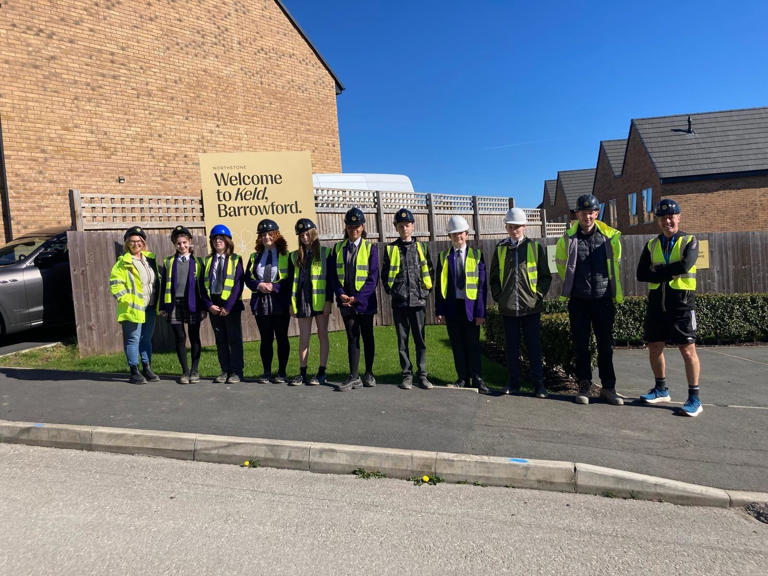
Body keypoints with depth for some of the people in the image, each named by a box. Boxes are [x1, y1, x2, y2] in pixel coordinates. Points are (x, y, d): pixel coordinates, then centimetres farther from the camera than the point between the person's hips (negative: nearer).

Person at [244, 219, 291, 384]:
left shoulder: (285, 255, 1)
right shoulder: (255, 257, 14)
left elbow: (290, 279, -4)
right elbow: (248, 278, 11)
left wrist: (274, 286, -15)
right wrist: (259, 285, -8)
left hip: (280, 302, -3)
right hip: (261, 303, 4)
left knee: (281, 338, 4)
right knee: (266, 339, 9)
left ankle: (282, 372, 13)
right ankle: (267, 372, 17)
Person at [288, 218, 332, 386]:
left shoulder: (325, 253, 3)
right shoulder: (295, 256, 13)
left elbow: (330, 278, -2)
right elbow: (291, 280, 13)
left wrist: (329, 301, -9)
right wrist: (291, 303, 6)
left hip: (320, 300, -3)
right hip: (302, 301, 3)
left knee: (322, 335, 4)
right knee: (303, 337, 5)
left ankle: (321, 373, 10)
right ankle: (302, 373, 12)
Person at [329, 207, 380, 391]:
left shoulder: (370, 248, -1)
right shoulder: (338, 248, 8)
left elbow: (373, 277, -7)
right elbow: (333, 274, 5)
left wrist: (357, 297, -15)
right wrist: (341, 294, -11)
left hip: (365, 301, -2)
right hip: (346, 301, 2)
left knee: (367, 337, 9)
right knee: (352, 338, 4)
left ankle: (369, 374, 22)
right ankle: (354, 377, 7)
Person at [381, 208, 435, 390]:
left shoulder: (421, 247, 9)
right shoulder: (391, 249, 6)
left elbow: (430, 271, 14)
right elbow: (384, 273, 12)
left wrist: (427, 289, 5)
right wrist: (390, 290, 2)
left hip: (418, 300, 0)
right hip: (399, 301, 0)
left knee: (420, 339, 3)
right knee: (402, 340, 6)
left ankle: (422, 375, 13)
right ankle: (407, 375, 15)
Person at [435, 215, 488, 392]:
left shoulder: (476, 255, 3)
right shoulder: (443, 256, 8)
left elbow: (482, 285, -1)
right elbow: (439, 285, 6)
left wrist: (480, 312, -8)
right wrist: (439, 311, -1)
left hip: (470, 306, -2)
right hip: (451, 307, 2)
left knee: (473, 345, 3)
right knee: (457, 345, 8)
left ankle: (477, 379, 13)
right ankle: (463, 378, 19)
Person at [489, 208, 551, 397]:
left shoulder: (535, 247, 4)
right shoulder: (500, 249, 8)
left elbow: (545, 275, 6)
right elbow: (494, 277, 13)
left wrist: (538, 295, -4)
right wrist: (499, 297, 3)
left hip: (531, 306, -2)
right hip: (508, 307, 2)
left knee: (534, 346, 4)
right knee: (511, 347, 9)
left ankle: (538, 384, 14)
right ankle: (513, 383, 21)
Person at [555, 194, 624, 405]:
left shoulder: (611, 237, 1)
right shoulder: (567, 239, -1)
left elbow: (615, 266, 12)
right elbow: (561, 266, 13)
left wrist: (616, 296, 13)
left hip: (604, 299, 1)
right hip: (579, 301, 0)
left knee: (606, 346, 8)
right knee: (581, 346, 6)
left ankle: (608, 387, 20)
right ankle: (584, 386, 18)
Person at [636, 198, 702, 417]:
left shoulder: (690, 241, 1)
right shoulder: (651, 244, 11)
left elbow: (685, 265, -19)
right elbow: (641, 274, 0)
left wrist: (658, 271, -9)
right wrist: (669, 274, -11)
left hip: (682, 302, -4)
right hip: (656, 302, 4)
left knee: (688, 349, -4)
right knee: (654, 347, 9)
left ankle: (694, 398, 5)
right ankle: (661, 390, 25)